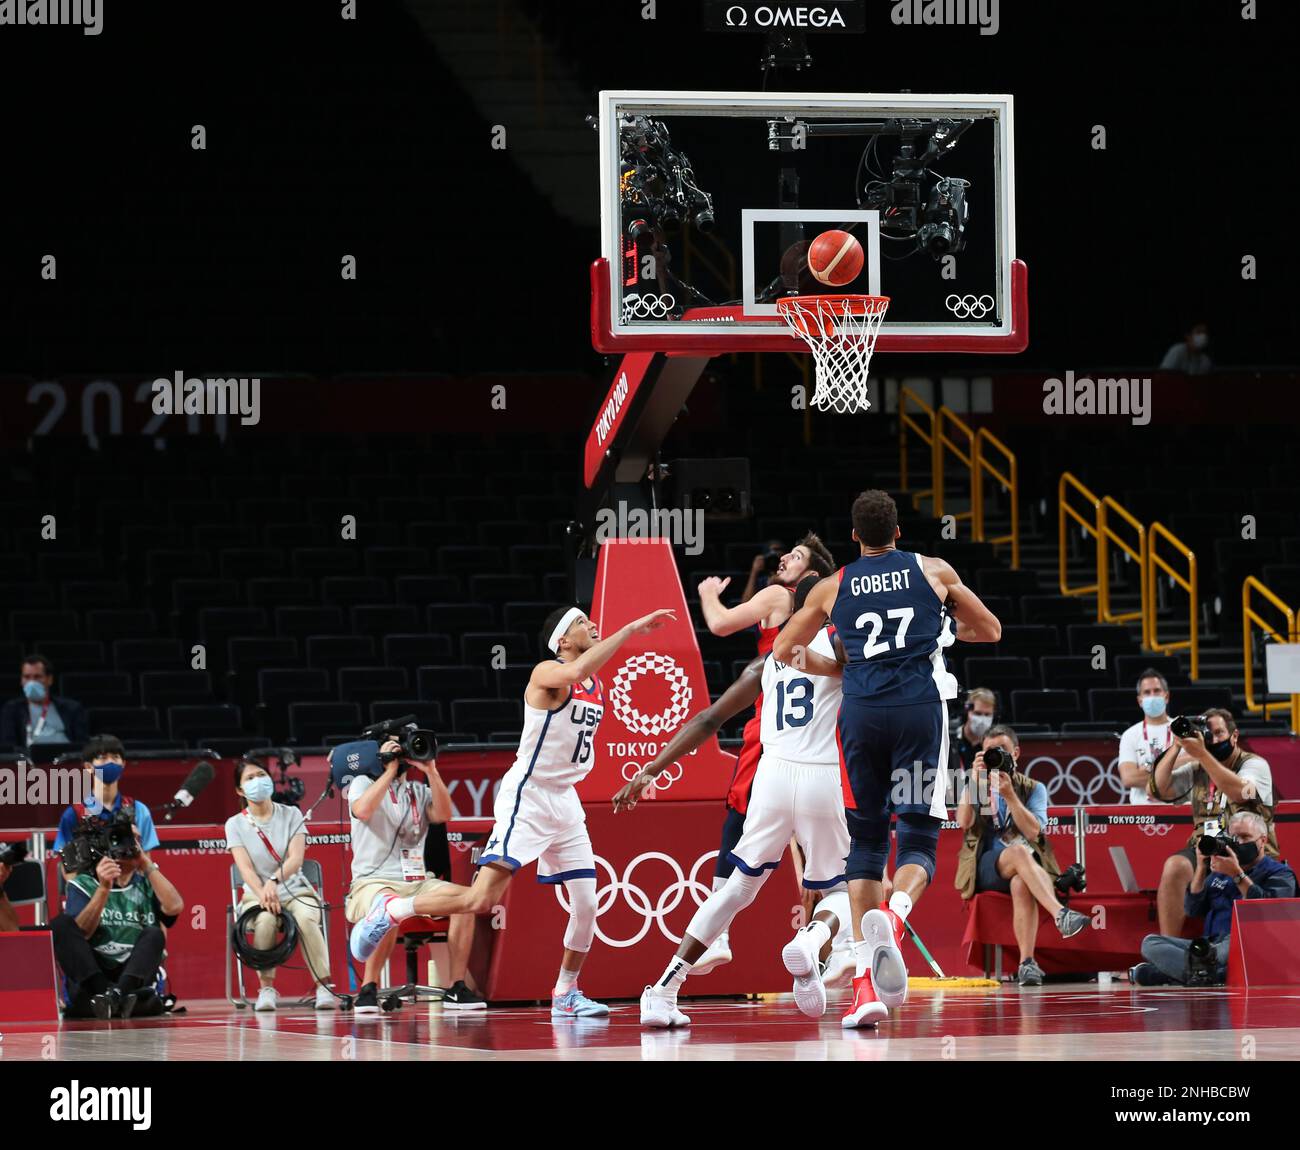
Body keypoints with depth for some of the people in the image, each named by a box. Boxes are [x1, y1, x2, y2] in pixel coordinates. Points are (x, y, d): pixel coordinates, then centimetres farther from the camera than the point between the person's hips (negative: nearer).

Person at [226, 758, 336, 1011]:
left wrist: (274, 881, -31)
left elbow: (296, 858, -11)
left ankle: (323, 987, -31)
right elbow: (245, 867, -9)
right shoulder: (235, 824, 4)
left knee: (306, 918, -35)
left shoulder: (290, 815, 4)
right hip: (256, 893, 0)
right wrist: (262, 894, -30)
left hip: (295, 890, 0)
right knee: (265, 920, -36)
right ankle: (266, 988, -27)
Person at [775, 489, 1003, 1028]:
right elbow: (990, 630, 23)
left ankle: (866, 982, -1)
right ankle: (895, 912, -31)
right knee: (919, 837, 4)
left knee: (865, 839, 9)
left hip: (861, 711, 1)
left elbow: (781, 652, 23)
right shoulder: (933, 572, 13)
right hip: (921, 706, -1)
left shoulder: (832, 588, 14)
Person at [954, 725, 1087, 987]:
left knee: (1021, 884, -38)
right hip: (985, 868, 0)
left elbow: (1033, 832, -5)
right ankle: (1061, 914, -55)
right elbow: (964, 822, -4)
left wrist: (1009, 795, -13)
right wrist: (975, 779, -10)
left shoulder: (1034, 789, 14)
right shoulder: (975, 786, 17)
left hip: (1025, 866, 0)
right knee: (1019, 851, -36)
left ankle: (1027, 963, -46)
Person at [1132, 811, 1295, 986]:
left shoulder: (1280, 874, 9)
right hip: (1211, 947, 6)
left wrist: (1237, 874, -13)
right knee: (1150, 942, -14)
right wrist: (1201, 868, 7)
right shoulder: (1220, 871, 26)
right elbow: (1193, 909, 17)